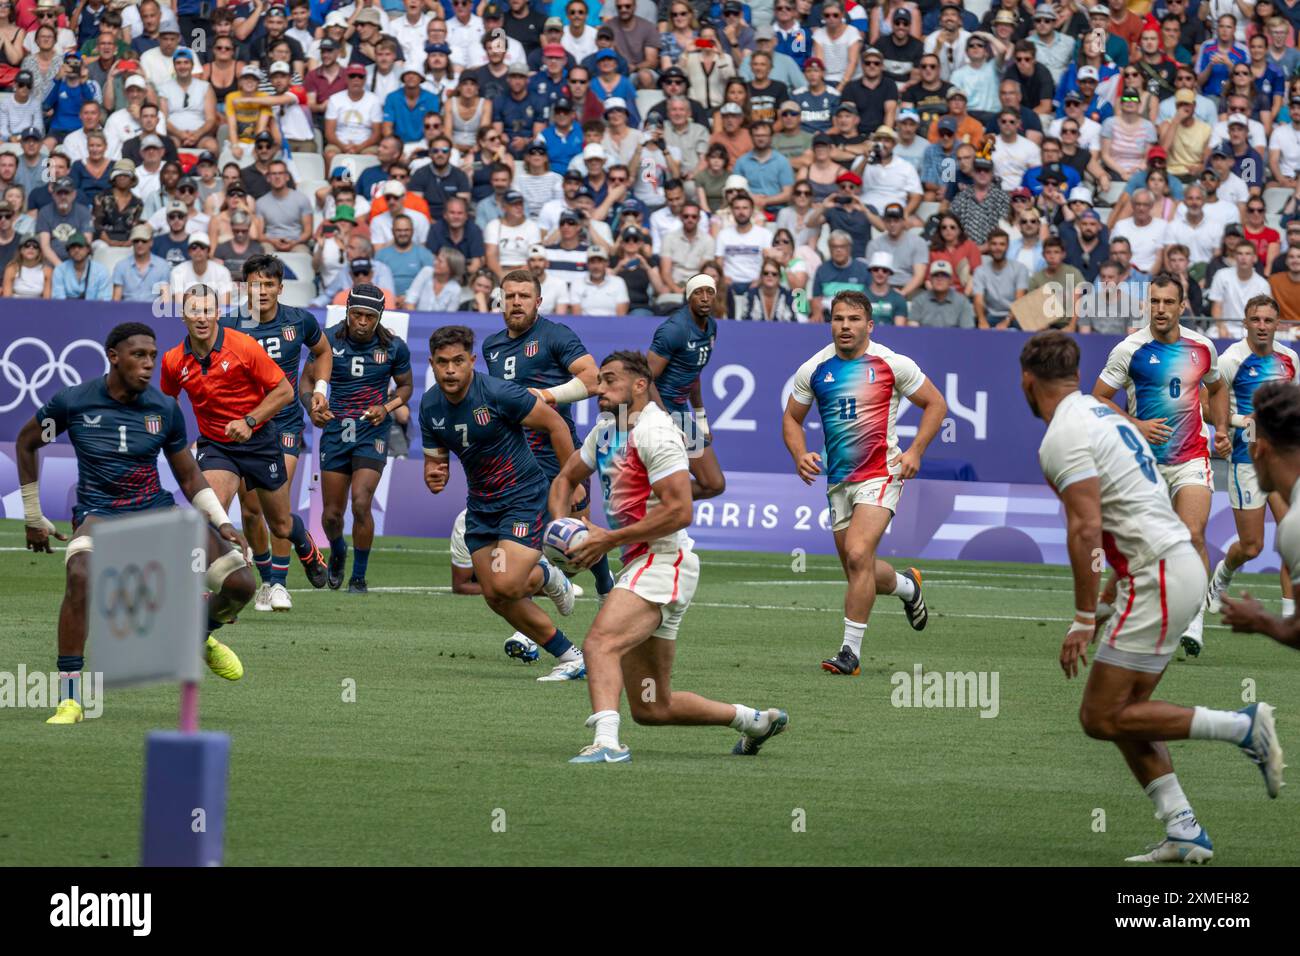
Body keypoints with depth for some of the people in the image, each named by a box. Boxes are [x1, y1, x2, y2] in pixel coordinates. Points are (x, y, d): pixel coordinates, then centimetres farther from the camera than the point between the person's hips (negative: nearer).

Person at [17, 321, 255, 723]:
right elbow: (25, 443, 11)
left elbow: (189, 477, 11)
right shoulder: (72, 401, -6)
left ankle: (201, 634, 25)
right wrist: (33, 517, 12)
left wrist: (222, 524, -4)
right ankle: (69, 699, -30)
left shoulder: (165, 409, 0)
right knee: (81, 576, -39)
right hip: (99, 514, -3)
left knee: (239, 583, -13)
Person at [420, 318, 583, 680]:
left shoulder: (498, 393, -21)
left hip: (524, 497, -7)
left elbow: (555, 423, -12)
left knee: (504, 586, -21)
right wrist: (433, 476, -16)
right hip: (481, 506, 7)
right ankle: (570, 657, 17)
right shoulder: (430, 406, -2)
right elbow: (435, 459, 9)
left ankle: (545, 575, 15)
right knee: (494, 597, 2)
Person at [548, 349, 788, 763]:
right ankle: (755, 721, 25)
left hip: (662, 561, -10)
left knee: (600, 643, -32)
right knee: (652, 709, 10)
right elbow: (565, 478, 29)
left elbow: (679, 511, -21)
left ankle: (606, 741, -48)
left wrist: (609, 540, -18)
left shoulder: (653, 432, -13)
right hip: (640, 564, 10)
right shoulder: (605, 432, 15)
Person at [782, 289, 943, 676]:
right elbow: (792, 418, 15)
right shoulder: (813, 370, 3)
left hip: (880, 474, -5)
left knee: (858, 555, -22)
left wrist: (915, 451, -7)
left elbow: (935, 404, 4)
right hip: (838, 480, 5)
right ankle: (907, 586, 46)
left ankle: (851, 651, -17)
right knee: (859, 571, 11)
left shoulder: (893, 365, -6)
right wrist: (800, 455, -4)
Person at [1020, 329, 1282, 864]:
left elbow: (1086, 530, -20)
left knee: (1101, 717, -6)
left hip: (1159, 577, -10)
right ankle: (1184, 833, 4)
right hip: (1182, 564, 10)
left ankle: (1244, 728, -8)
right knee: (1122, 714, 11)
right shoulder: (1103, 414, 18)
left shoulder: (1063, 437, -12)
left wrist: (1083, 620, -18)